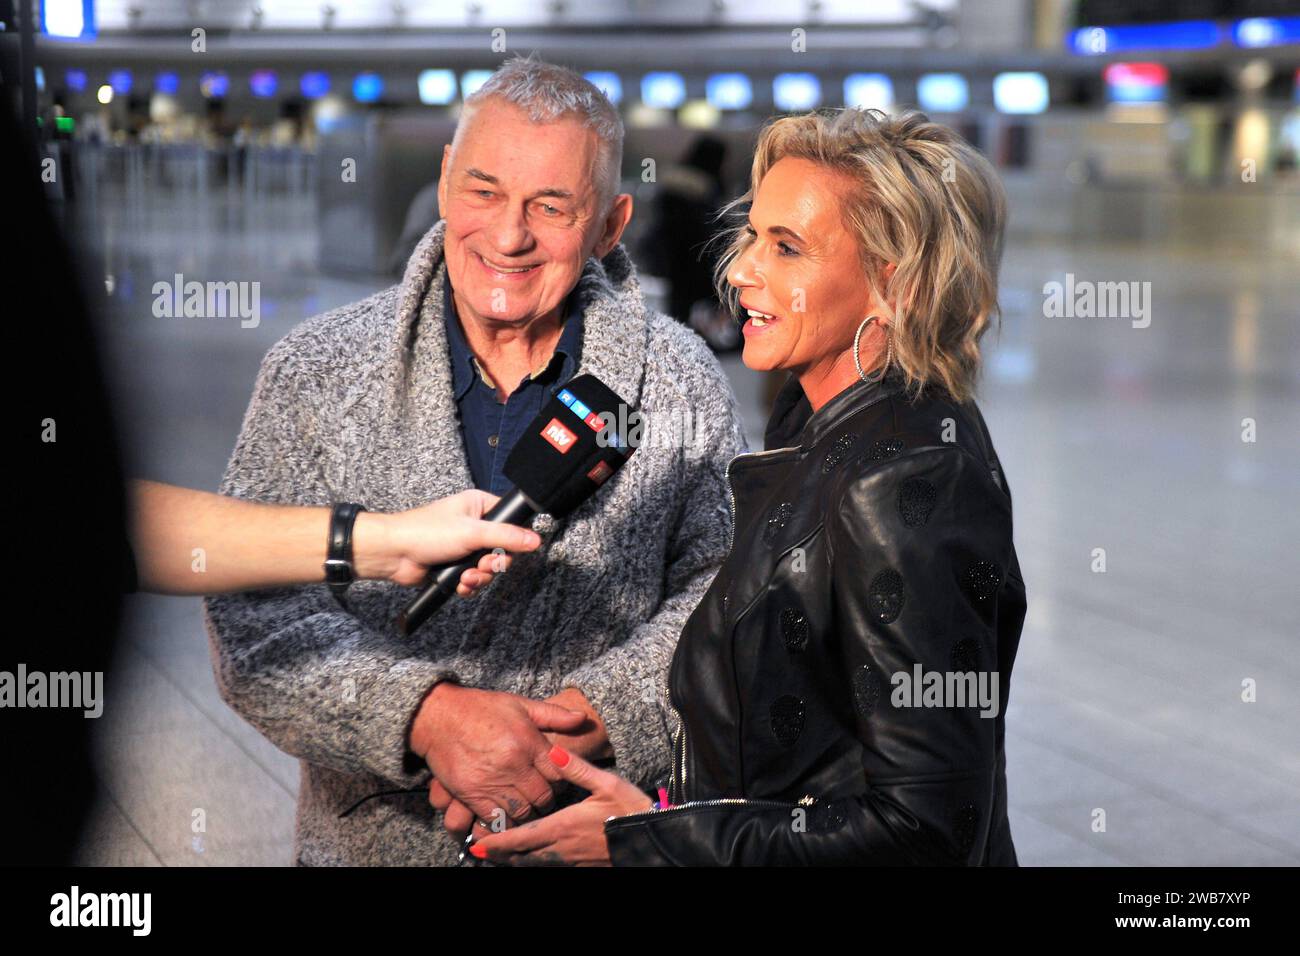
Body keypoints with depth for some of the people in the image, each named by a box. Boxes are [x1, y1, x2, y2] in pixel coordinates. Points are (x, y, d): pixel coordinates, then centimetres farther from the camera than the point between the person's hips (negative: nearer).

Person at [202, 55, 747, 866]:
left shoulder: (683, 382, -5)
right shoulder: (316, 374, -7)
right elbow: (256, 621, -13)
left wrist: (592, 717, -24)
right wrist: (423, 715, -28)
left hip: (598, 837, 1)